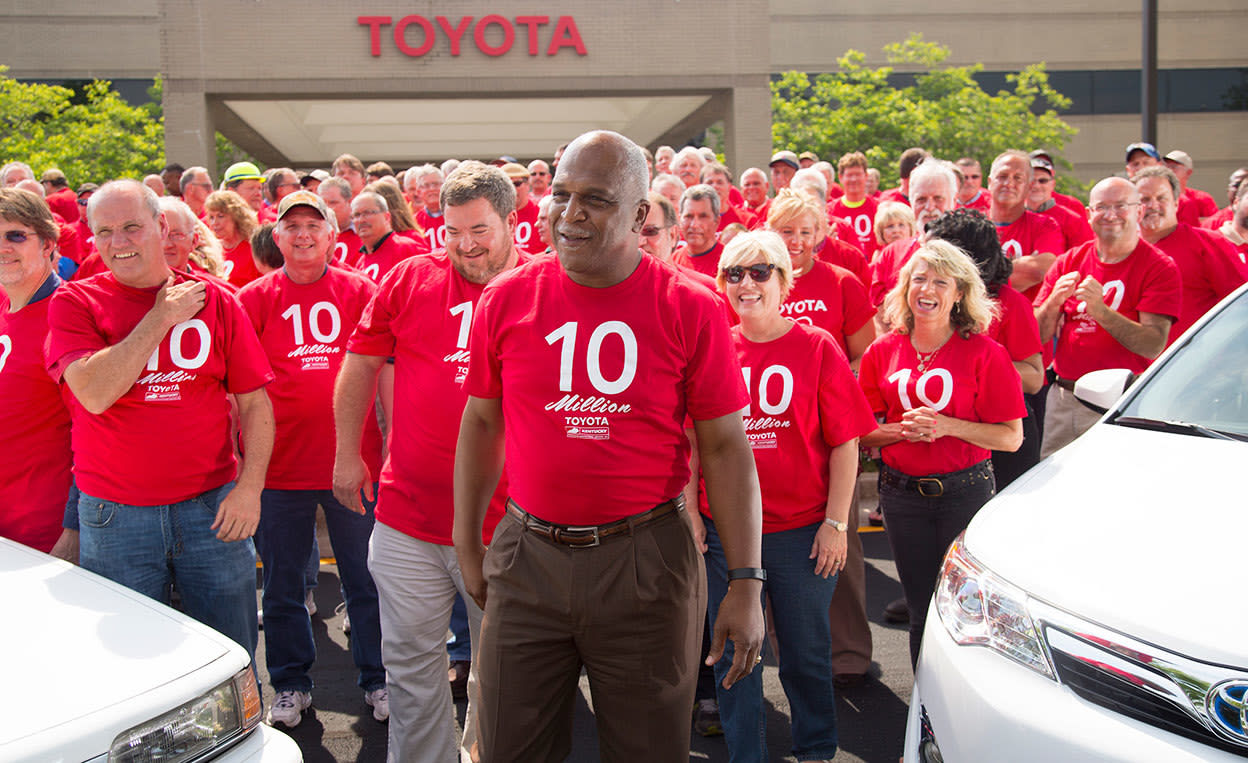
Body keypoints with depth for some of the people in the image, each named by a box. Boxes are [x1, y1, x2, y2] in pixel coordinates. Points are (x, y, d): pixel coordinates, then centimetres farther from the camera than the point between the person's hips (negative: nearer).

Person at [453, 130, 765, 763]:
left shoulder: (690, 311, -7)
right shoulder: (505, 301, 0)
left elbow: (725, 448, -5)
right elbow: (481, 424, 10)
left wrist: (745, 581, -8)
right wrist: (467, 547, 12)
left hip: (646, 562, -2)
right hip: (527, 558, 2)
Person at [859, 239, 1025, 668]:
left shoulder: (984, 353, -5)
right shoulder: (883, 351, 4)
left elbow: (1011, 437, -6)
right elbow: (862, 434, 6)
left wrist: (947, 426, -18)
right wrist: (903, 430, -13)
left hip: (966, 490, -3)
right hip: (901, 493, 3)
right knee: (921, 609, 11)